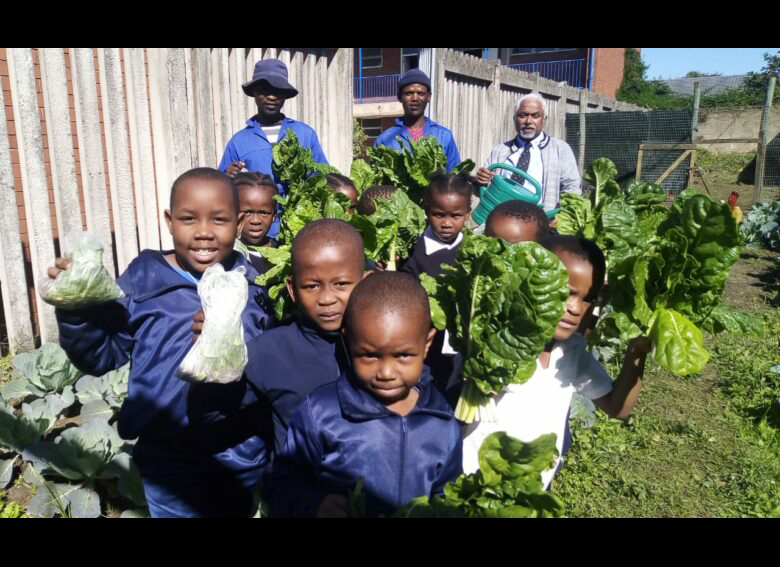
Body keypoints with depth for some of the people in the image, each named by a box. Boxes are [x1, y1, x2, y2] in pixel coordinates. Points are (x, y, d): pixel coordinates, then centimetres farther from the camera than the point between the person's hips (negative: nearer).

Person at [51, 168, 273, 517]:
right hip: (170, 456, -1)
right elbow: (102, 356, -4)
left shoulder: (253, 282, -5)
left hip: (245, 453, 2)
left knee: (239, 511, 24)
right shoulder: (143, 280, -9)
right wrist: (75, 308, -20)